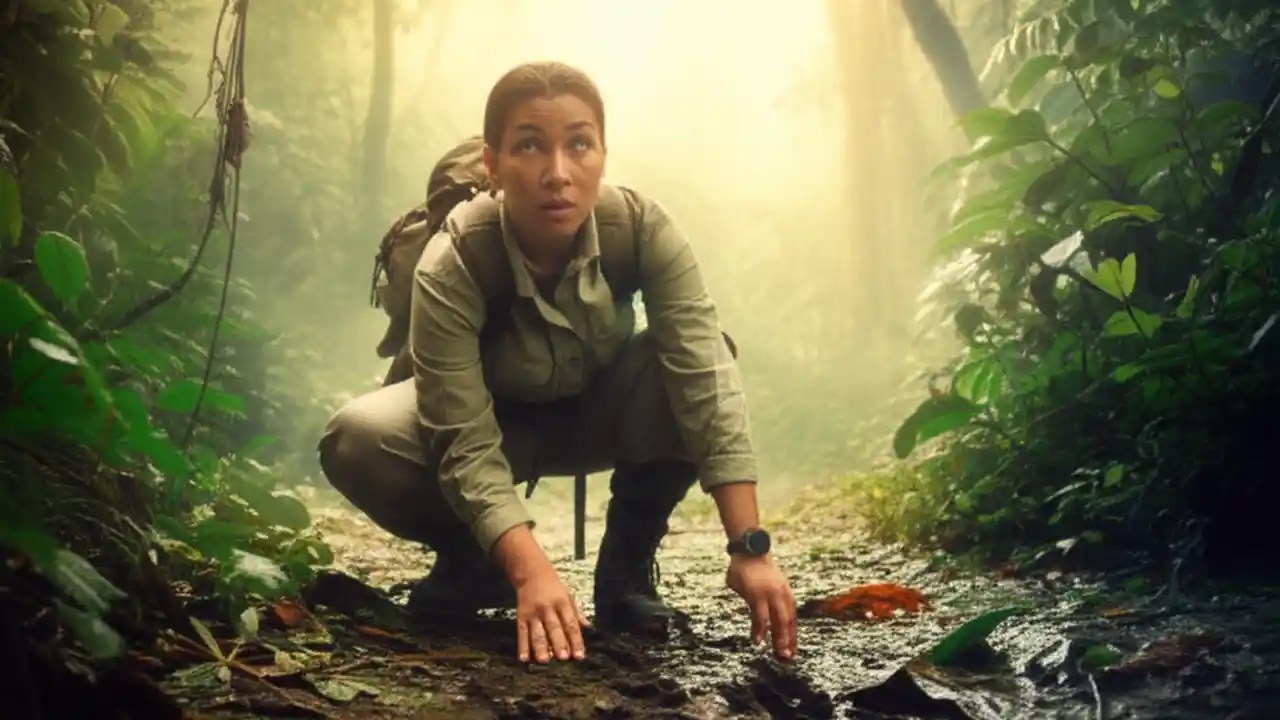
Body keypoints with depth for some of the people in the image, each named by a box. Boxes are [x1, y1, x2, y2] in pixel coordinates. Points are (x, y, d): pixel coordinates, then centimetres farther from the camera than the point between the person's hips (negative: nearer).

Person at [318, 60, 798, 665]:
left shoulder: (643, 229, -29)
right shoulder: (451, 268, -34)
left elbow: (705, 378, -34)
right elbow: (467, 444, -36)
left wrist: (749, 548, -42)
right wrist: (531, 570, -51)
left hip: (602, 412, 1)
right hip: (502, 421, -1)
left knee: (695, 366, -31)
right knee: (356, 440, -30)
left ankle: (626, 564, -8)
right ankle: (473, 562, 1)